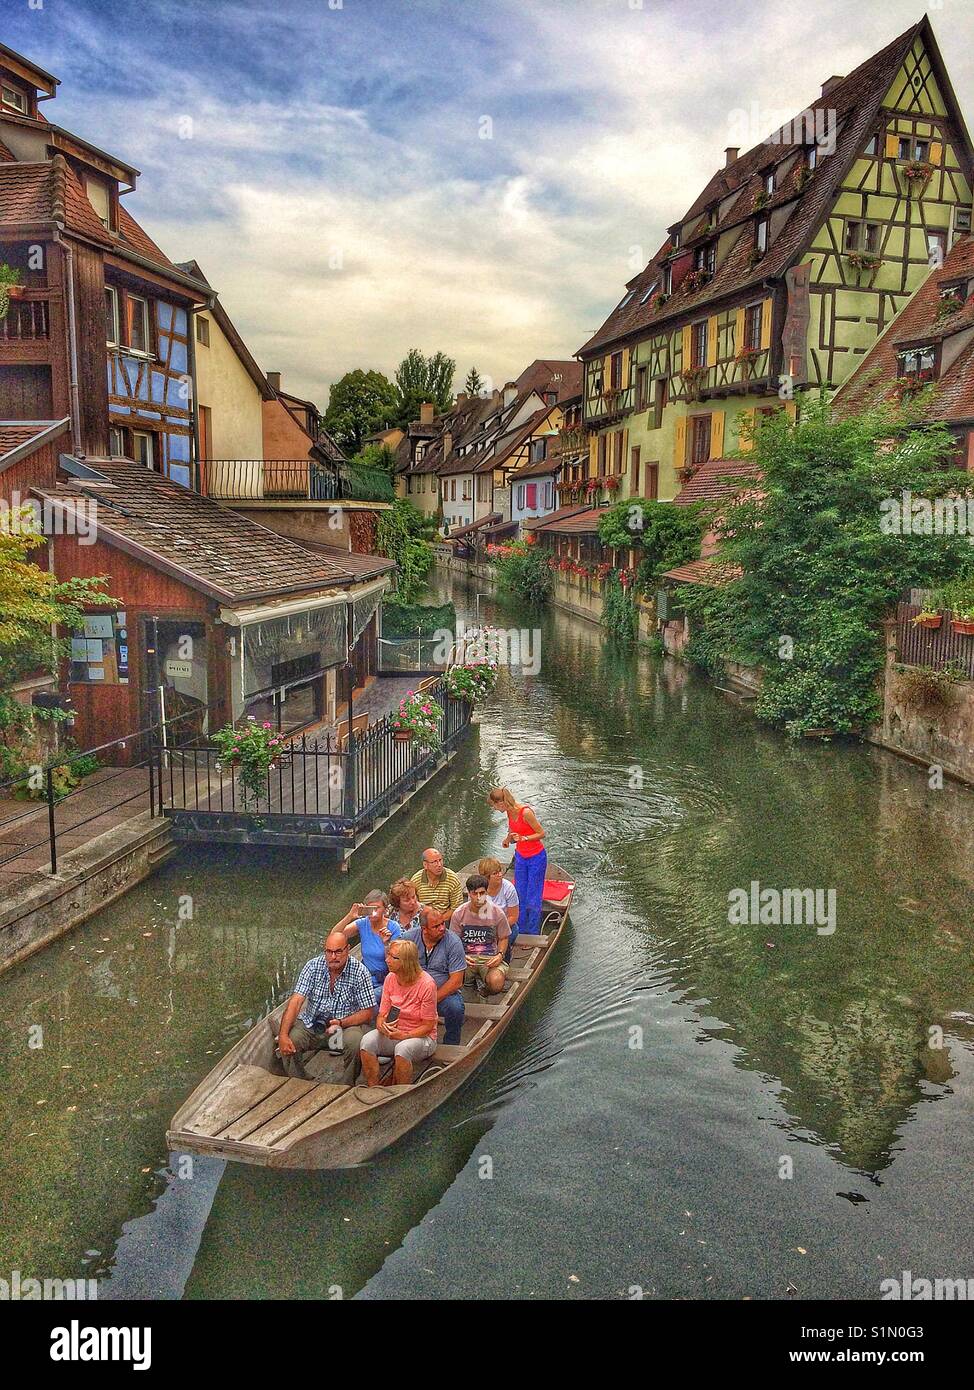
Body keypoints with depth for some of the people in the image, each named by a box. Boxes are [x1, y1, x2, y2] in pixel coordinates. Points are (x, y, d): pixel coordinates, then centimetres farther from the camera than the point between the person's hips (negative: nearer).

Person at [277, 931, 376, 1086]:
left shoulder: (359, 972, -11)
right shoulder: (313, 966, -7)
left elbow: (367, 1012, -8)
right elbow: (296, 1001, -15)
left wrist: (341, 1023, -24)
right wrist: (283, 1035, -26)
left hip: (346, 1024, -2)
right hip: (311, 1023, 2)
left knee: (355, 1043, -32)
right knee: (288, 1045, -23)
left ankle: (346, 1088, -8)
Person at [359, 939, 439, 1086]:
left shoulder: (426, 984, -18)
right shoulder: (390, 979, -2)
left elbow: (427, 1026, -13)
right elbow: (381, 1015, 1)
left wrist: (403, 1035, -27)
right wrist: (382, 1026, -22)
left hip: (421, 1036, -5)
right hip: (394, 1033, 5)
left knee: (403, 1048, -36)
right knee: (368, 1040, -23)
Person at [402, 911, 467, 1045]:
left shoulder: (453, 942, -10)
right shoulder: (409, 937, -4)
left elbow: (456, 981, -12)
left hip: (444, 993, -1)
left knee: (455, 1007, -33)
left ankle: (450, 1047, -7)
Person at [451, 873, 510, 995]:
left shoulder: (497, 913, -2)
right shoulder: (459, 914, -2)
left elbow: (503, 938, 11)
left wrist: (500, 954, -9)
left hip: (490, 958, -1)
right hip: (466, 957, 1)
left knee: (496, 983, -33)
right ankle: (477, 979, 7)